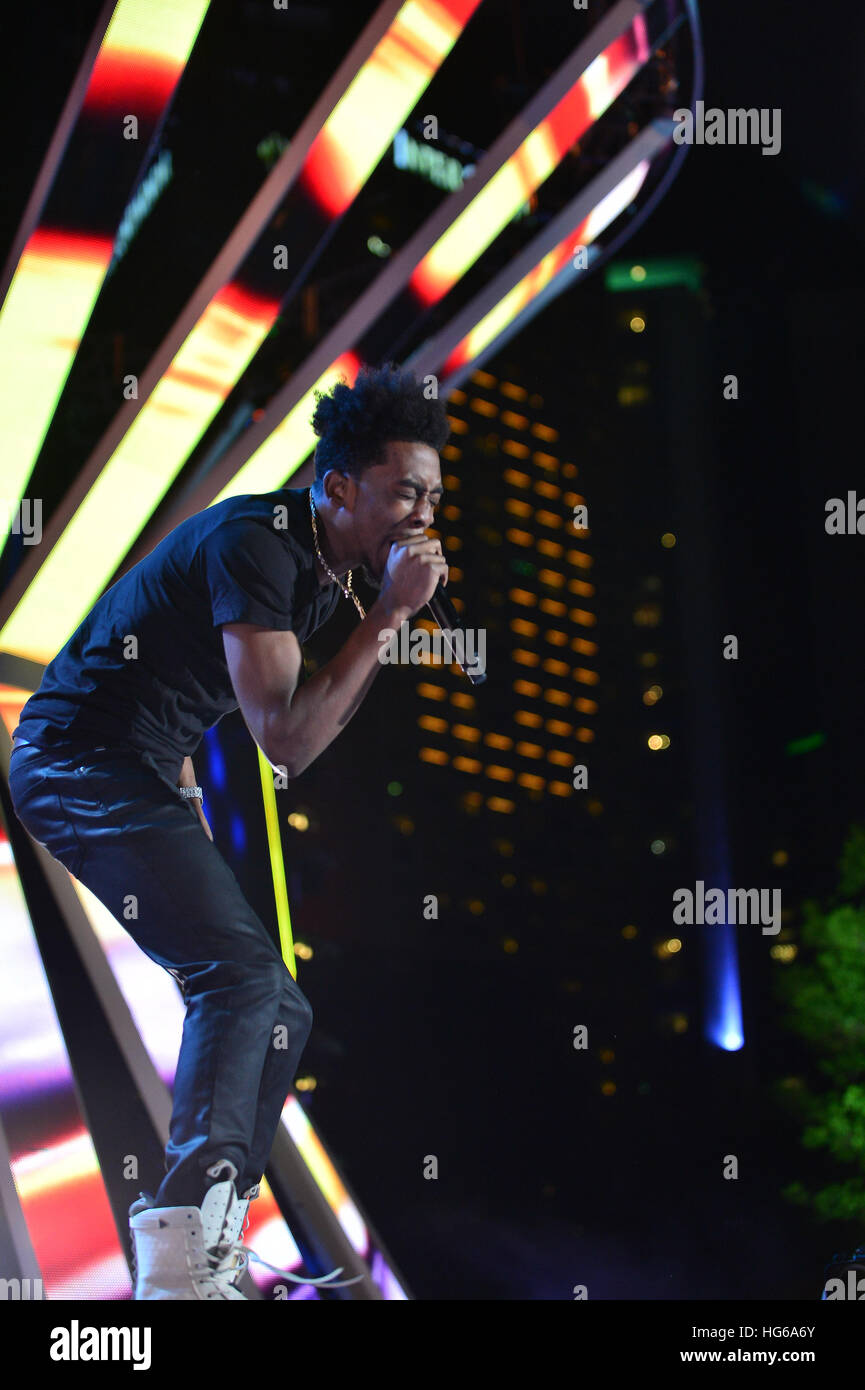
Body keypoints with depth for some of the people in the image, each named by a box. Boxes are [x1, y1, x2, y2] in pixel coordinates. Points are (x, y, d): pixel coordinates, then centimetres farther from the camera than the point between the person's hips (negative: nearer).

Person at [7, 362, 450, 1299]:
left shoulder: (330, 560, 9)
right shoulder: (255, 542, -21)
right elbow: (286, 740, -27)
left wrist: (182, 790, 13)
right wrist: (389, 614, -24)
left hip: (134, 773, 10)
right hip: (82, 758, -10)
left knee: (277, 1013, 9)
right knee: (242, 974, -25)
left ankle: (205, 1254, 14)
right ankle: (179, 1255, -29)